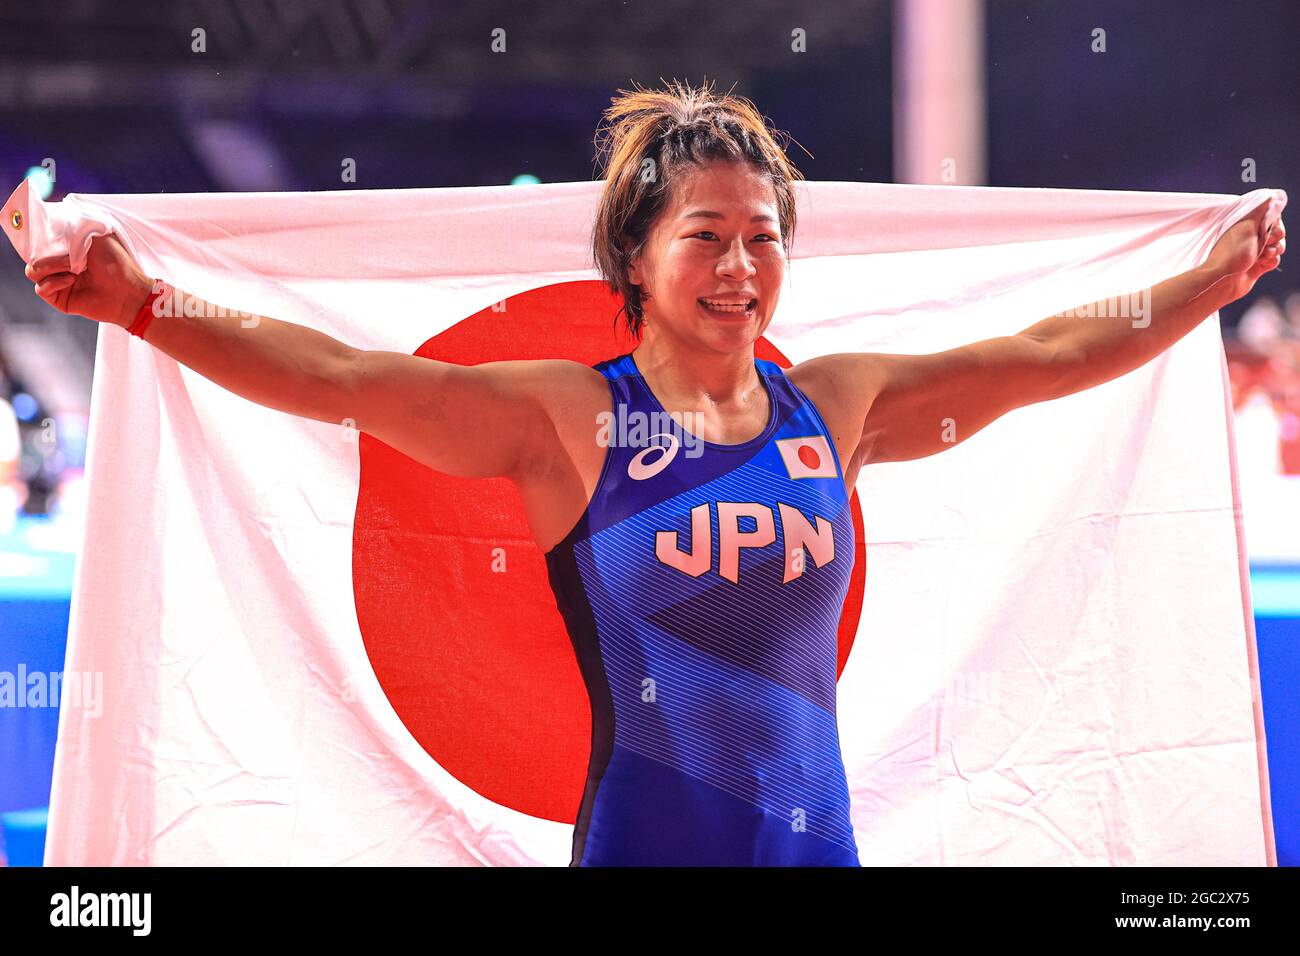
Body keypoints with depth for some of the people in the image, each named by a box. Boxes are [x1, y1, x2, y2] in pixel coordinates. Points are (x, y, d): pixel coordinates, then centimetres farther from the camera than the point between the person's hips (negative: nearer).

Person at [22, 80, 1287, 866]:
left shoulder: (831, 407, 5)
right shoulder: (568, 420, -6)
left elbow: (1048, 354, 13)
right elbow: (347, 379, -15)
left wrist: (1212, 281, 18)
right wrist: (143, 307, -24)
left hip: (813, 831, 4)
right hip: (643, 833, -4)